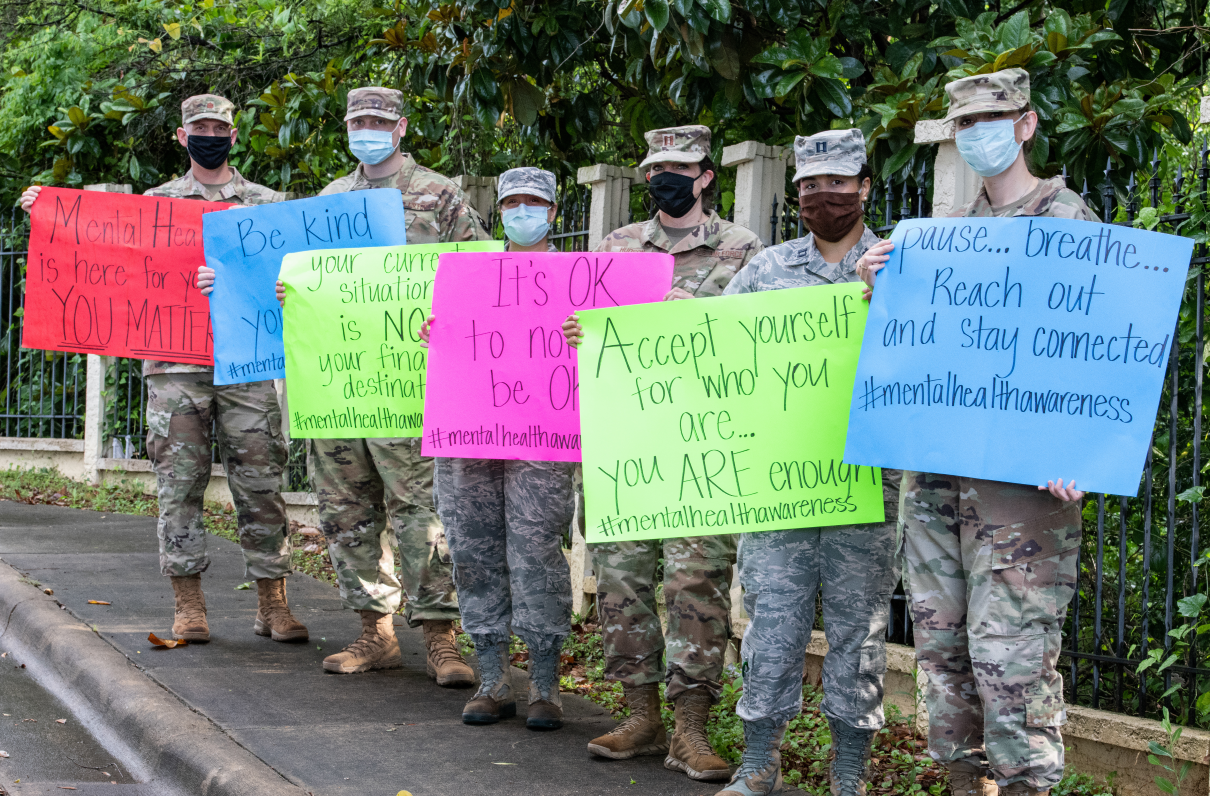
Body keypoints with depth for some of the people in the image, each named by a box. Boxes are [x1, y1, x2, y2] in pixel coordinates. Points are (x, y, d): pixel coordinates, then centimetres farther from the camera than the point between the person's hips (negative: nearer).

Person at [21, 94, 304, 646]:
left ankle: (272, 603, 6)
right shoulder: (154, 202, 14)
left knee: (261, 485, -1)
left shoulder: (270, 205, 12)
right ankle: (188, 604, 6)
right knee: (179, 484, 0)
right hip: (174, 366, 0)